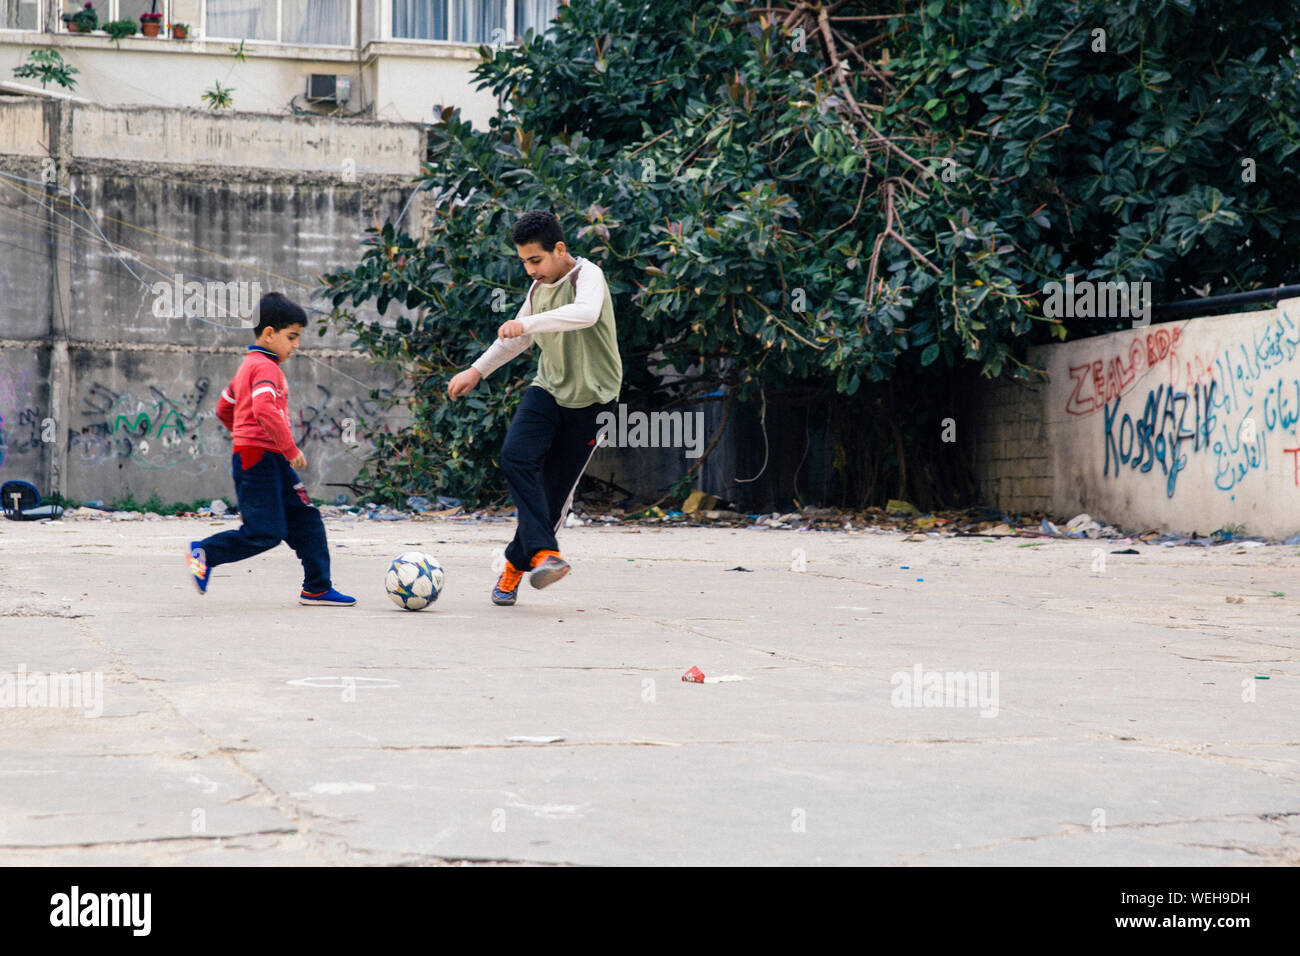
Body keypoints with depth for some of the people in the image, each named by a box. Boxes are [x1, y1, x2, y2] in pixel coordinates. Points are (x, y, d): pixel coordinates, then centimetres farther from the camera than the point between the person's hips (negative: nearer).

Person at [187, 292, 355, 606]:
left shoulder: (248, 365, 20)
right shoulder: (266, 367, -12)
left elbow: (224, 408, 27)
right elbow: (265, 409, -28)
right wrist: (290, 448, -25)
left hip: (272, 461, 11)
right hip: (258, 459, -11)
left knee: (306, 520, 7)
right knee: (265, 533, -11)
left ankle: (317, 588, 8)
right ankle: (204, 553, 3)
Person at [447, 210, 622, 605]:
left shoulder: (587, 275, -14)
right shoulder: (539, 287, 8)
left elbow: (586, 313, -39)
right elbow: (517, 338, 25)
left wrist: (527, 323, -43)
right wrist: (477, 370, 22)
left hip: (590, 399, -5)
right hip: (547, 390, 5)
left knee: (556, 488, -3)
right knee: (515, 456, -22)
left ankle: (516, 564, 16)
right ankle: (545, 552, -28)